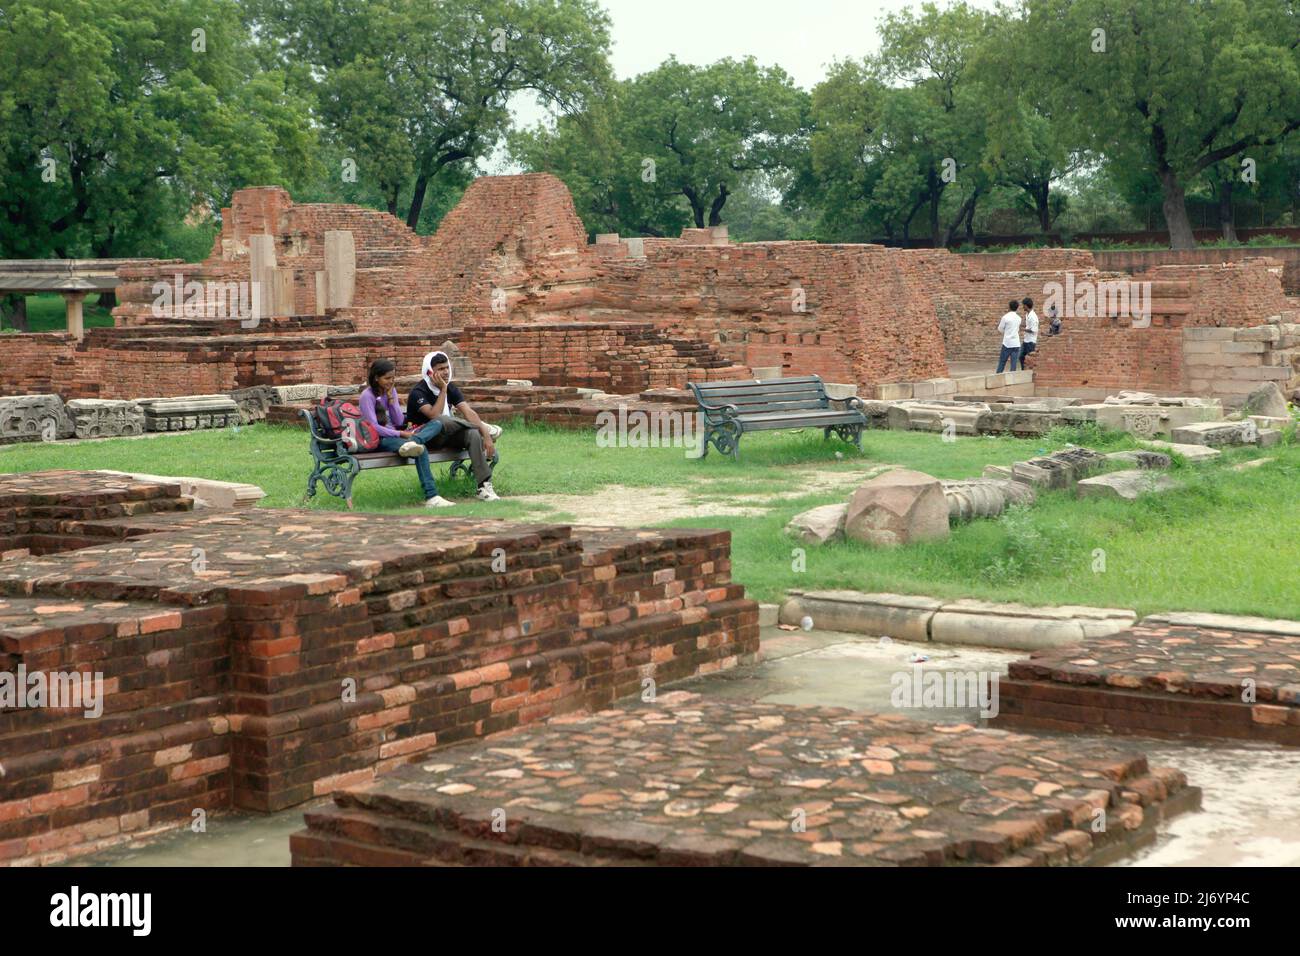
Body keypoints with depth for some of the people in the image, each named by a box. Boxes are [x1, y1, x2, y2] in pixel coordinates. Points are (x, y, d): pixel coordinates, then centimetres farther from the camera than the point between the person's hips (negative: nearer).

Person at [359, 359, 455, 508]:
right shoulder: (367, 395, -8)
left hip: (395, 434, 8)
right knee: (421, 449, -35)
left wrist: (391, 397, -2)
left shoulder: (391, 390, 14)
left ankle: (411, 443, -46)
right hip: (380, 440, -8)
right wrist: (401, 434, -17)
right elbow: (373, 427, -17)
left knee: (436, 424, -15)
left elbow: (399, 422, 7)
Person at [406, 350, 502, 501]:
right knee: (441, 421, -38)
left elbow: (468, 412, -6)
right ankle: (485, 427, -14)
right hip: (424, 438, -5)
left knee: (474, 434, -25)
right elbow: (434, 416, -30)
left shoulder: (450, 388, 4)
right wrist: (443, 390, -25)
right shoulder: (418, 393, -14)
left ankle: (485, 485, -28)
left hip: (446, 437, 5)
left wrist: (486, 436, -18)